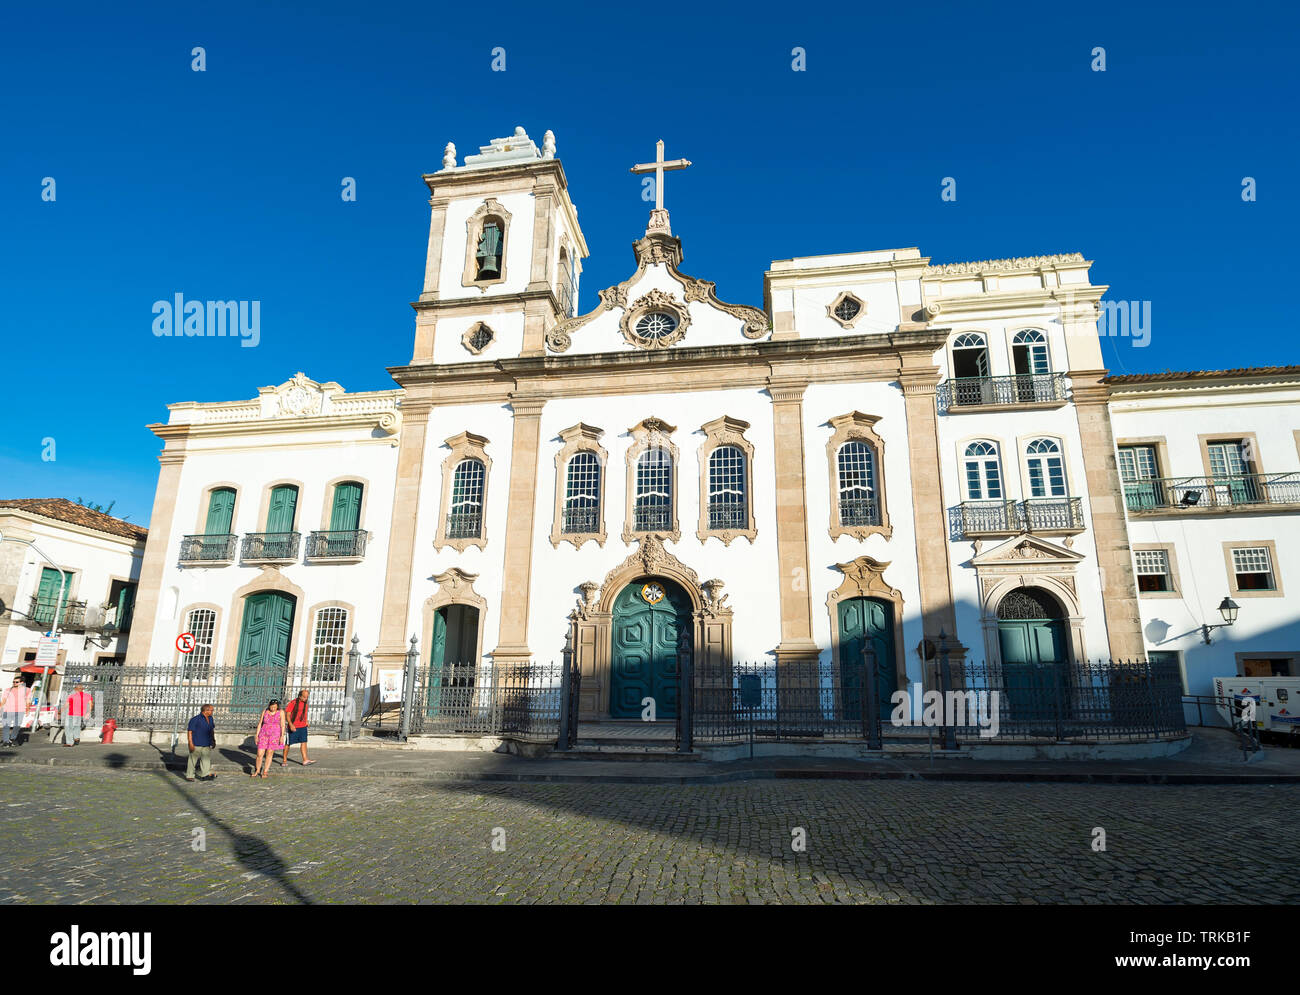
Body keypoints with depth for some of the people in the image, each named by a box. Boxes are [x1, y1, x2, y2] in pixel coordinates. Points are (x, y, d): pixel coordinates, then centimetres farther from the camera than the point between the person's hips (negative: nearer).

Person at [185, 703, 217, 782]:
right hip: (196, 745, -6)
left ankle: (206, 774, 0)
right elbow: (189, 732, -14)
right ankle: (189, 776, 16)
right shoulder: (195, 719, -12)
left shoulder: (210, 719, 10)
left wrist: (213, 740, 23)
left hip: (206, 745, 6)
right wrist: (191, 744, -19)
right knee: (193, 760, 5)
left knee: (206, 759, 1)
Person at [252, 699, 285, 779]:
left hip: (275, 735, -2)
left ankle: (265, 772, 12)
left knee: (269, 753, 1)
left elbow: (283, 725, -6)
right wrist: (257, 736, 3)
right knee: (260, 754, -2)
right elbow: (260, 724, 8)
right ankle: (257, 771, 19)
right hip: (264, 734, 2)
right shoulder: (265, 712, 3)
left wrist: (282, 736, -15)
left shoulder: (281, 712, -3)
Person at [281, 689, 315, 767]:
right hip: (293, 727, -5)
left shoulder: (305, 703, 7)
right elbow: (287, 715, -14)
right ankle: (284, 760, 22)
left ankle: (305, 760, -6)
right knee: (288, 743, 6)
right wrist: (291, 725, -23)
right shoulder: (293, 703, -13)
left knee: (304, 742, -3)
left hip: (303, 727, 5)